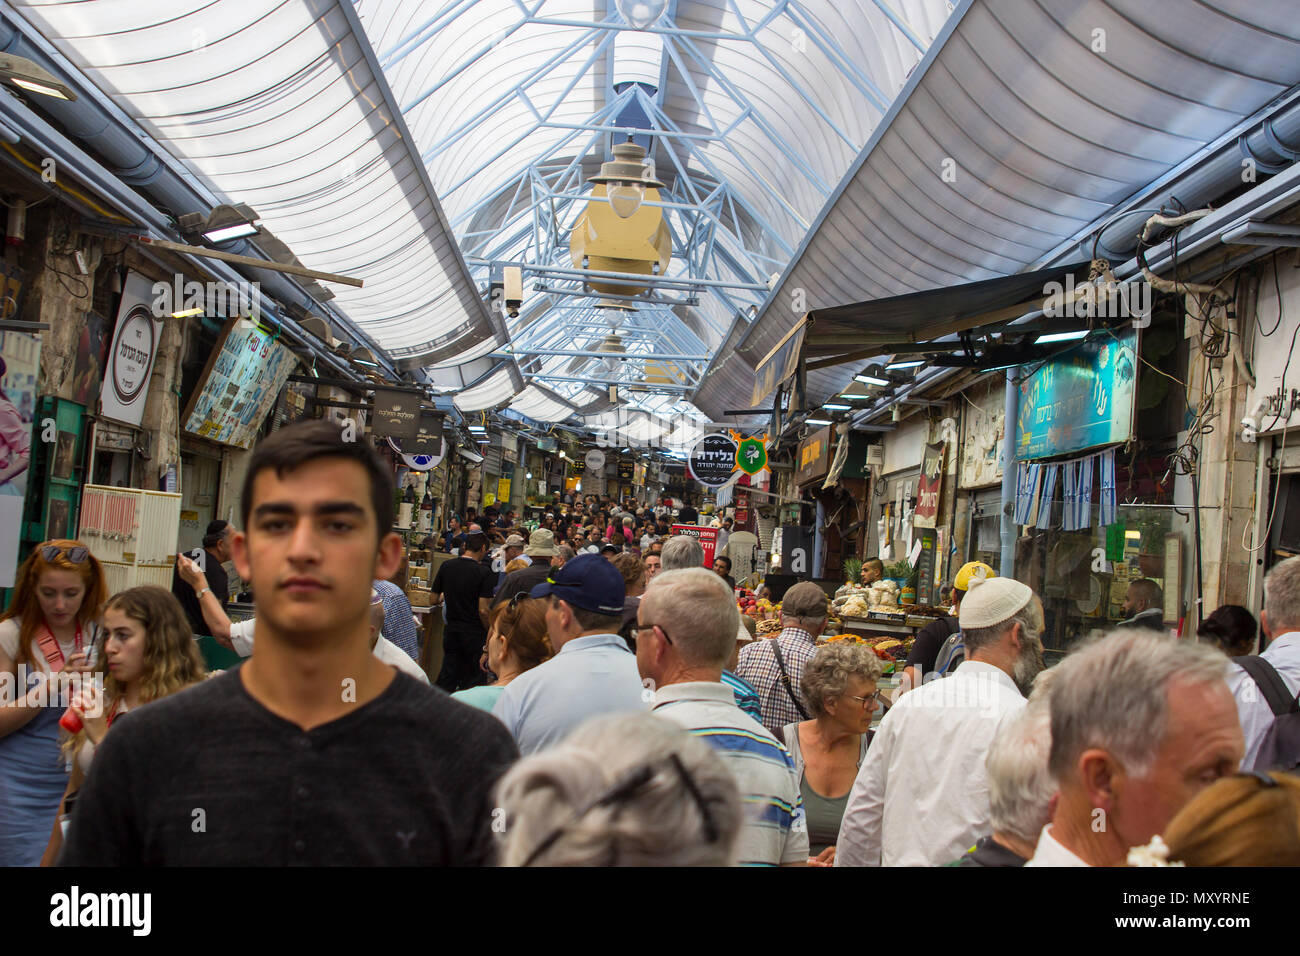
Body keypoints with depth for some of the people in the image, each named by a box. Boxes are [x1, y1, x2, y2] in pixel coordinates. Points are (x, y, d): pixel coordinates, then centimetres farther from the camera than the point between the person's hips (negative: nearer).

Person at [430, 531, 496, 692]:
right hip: (475, 633, -4)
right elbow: (483, 610, -17)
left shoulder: (446, 566, 0)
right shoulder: (484, 572, -13)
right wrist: (490, 633, -4)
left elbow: (433, 600, 5)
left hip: (451, 630, 4)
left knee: (447, 680, 14)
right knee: (471, 681, 7)